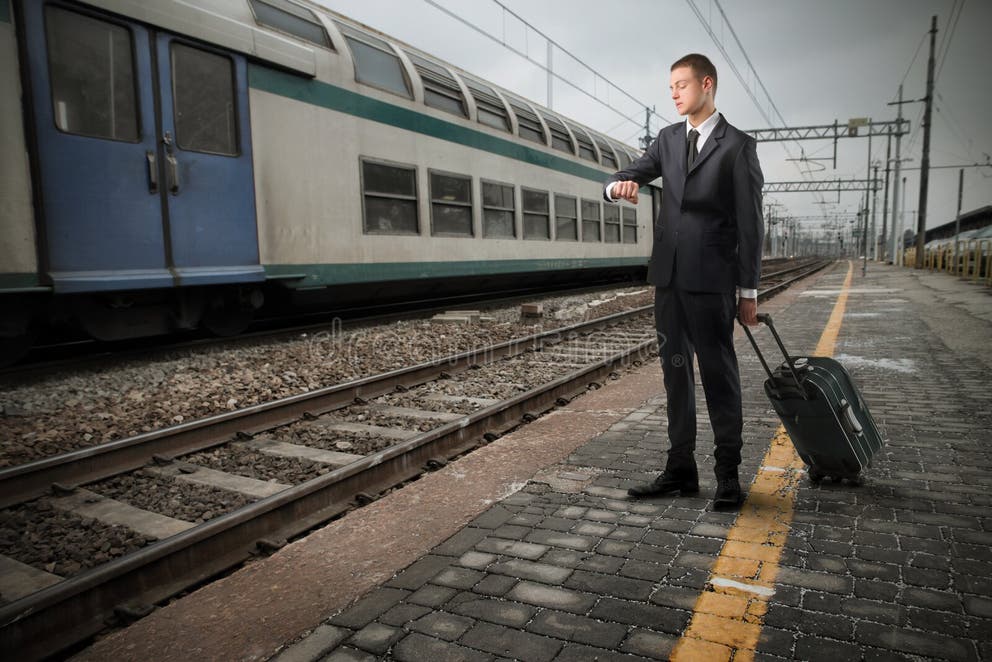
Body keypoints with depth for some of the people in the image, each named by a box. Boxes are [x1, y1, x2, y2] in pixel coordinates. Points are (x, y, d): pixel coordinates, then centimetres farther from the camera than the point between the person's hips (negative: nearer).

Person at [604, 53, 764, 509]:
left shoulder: (737, 145, -2)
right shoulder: (668, 139, 14)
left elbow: (750, 223, -4)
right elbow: (627, 177, 13)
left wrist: (748, 291, -6)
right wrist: (618, 185, -13)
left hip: (711, 278, -5)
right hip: (668, 274, 6)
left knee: (718, 372, 1)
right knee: (676, 372, 9)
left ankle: (728, 474, 14)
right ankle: (680, 470, 19)